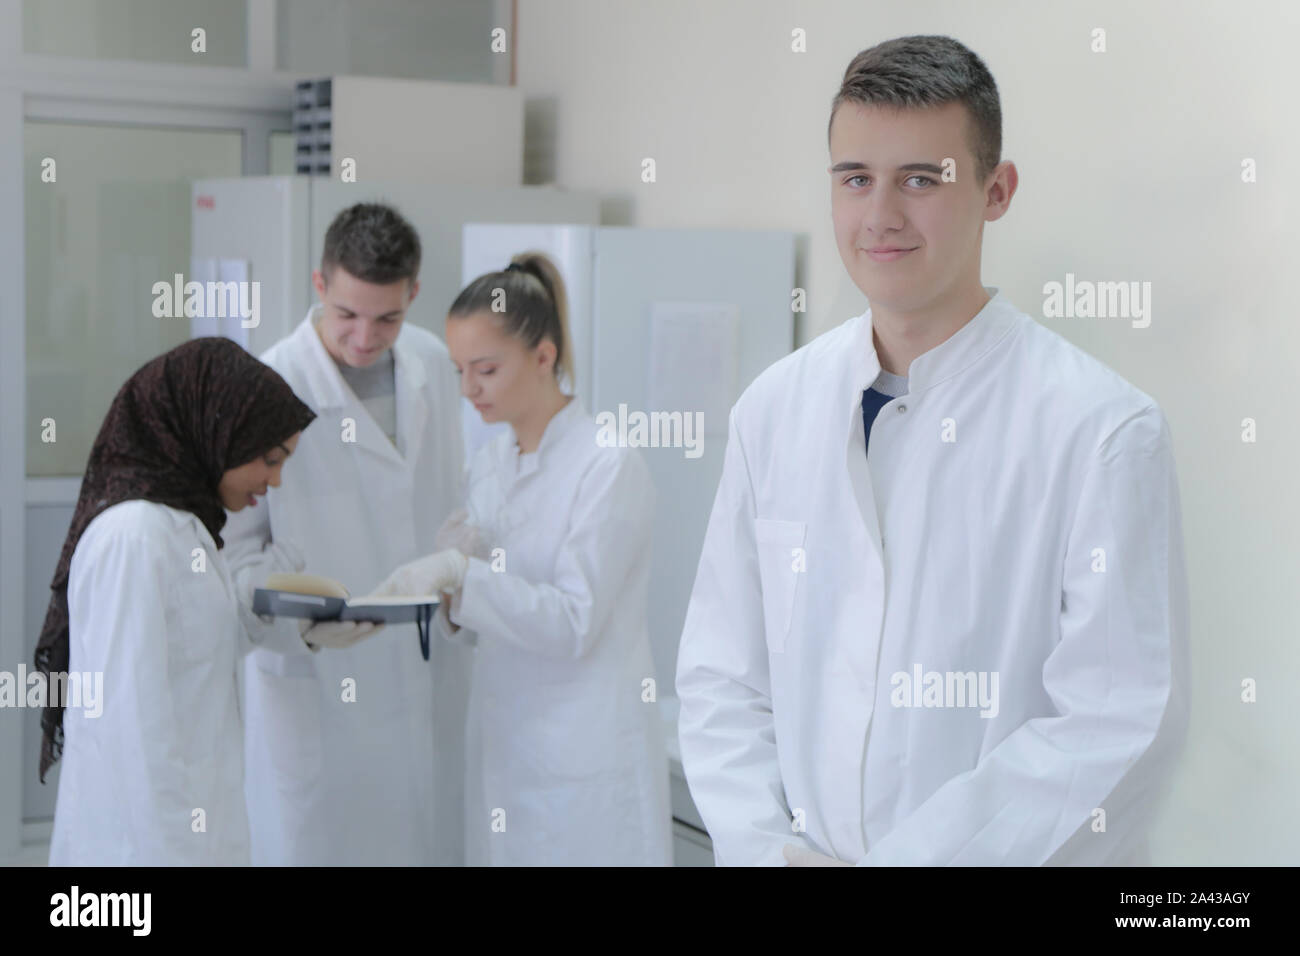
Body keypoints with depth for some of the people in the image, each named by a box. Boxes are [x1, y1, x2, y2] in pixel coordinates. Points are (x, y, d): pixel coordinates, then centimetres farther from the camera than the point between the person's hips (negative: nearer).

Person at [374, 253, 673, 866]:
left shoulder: (609, 466, -13)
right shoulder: (487, 465, 9)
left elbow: (575, 623, -18)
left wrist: (464, 574, -26)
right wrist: (457, 594, -7)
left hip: (586, 756, -6)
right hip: (502, 744, 7)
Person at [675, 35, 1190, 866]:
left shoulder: (1103, 430, -14)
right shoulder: (774, 409, 0)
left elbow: (1120, 729, -17)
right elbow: (721, 677, 2)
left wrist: (893, 861, -18)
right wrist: (766, 848, -12)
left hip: (1005, 857, -3)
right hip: (797, 845, 4)